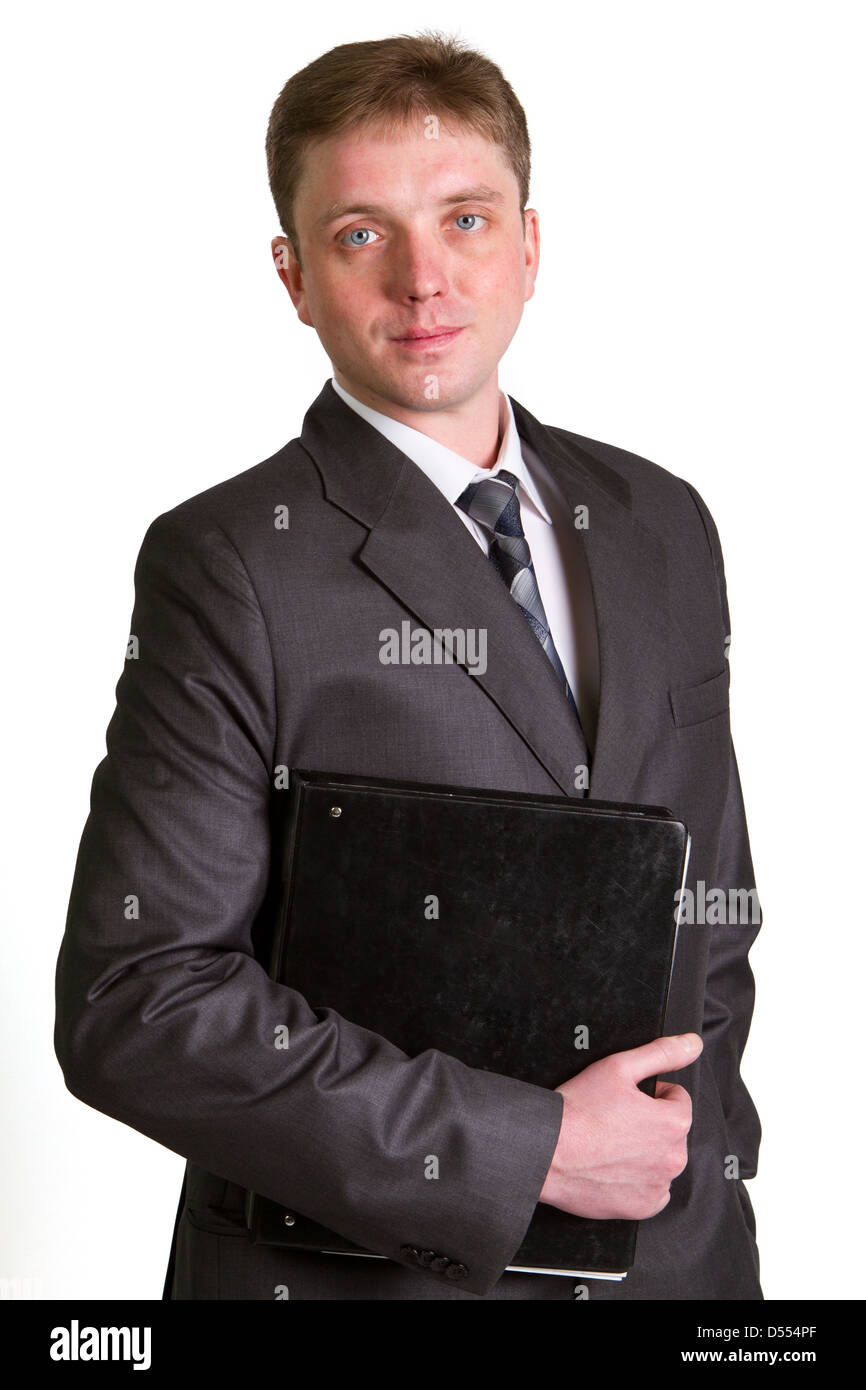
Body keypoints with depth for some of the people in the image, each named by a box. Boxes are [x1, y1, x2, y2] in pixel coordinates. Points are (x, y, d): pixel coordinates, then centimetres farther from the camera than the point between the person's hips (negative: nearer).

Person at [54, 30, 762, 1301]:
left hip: (675, 1243, 5)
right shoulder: (230, 568, -13)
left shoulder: (663, 526, 4)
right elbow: (132, 1004, -19)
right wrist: (528, 1148, -20)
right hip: (362, 1265, -5)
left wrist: (686, 1125, -4)